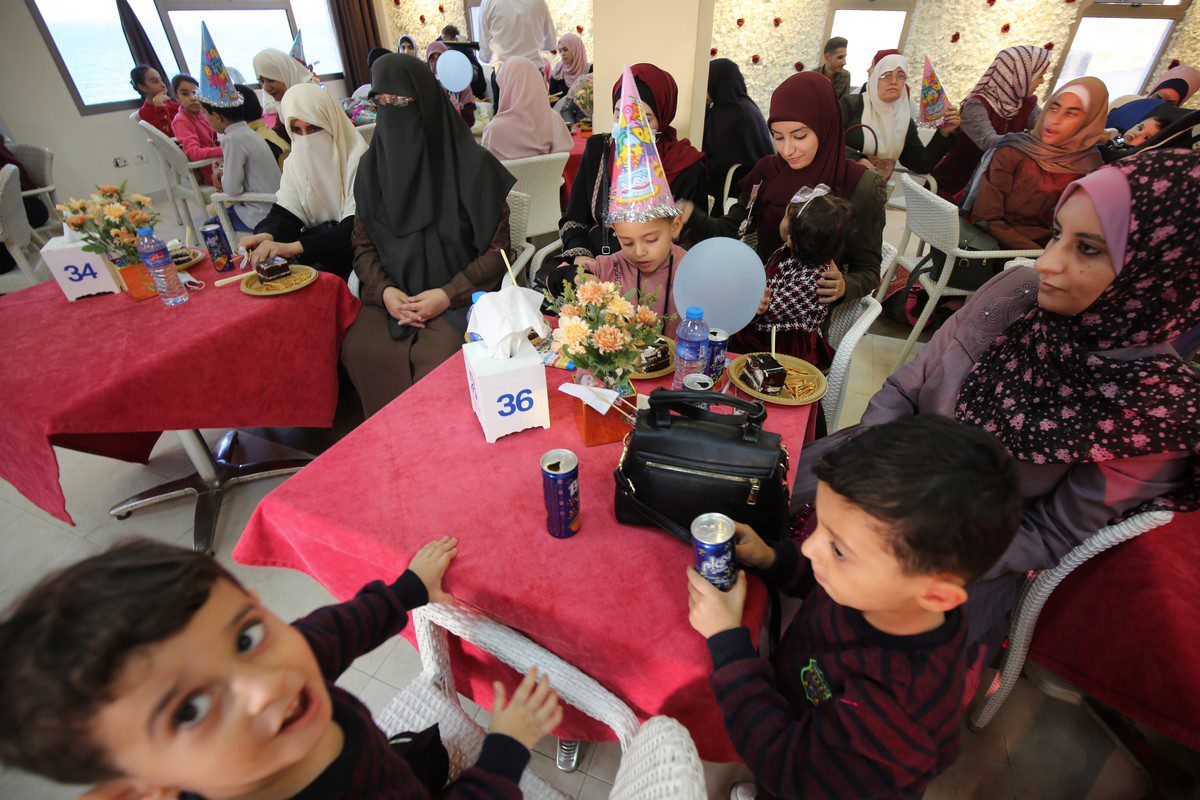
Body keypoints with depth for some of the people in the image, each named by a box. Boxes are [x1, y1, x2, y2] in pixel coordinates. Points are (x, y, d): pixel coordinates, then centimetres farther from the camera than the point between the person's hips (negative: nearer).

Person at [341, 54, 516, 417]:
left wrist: (448, 294, -14)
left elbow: (497, 247, -4)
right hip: (392, 295, 4)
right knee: (357, 348, -21)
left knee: (436, 357, -29)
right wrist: (384, 290, -8)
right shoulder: (373, 165, 9)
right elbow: (363, 243, 12)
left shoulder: (471, 165, -4)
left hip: (459, 295, -4)